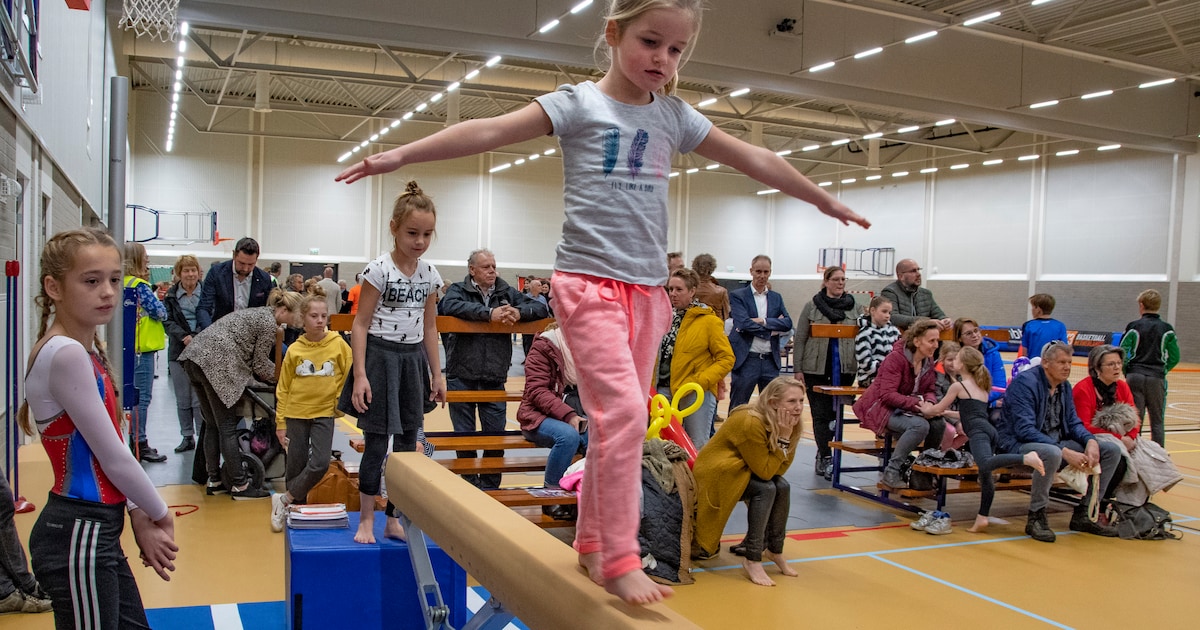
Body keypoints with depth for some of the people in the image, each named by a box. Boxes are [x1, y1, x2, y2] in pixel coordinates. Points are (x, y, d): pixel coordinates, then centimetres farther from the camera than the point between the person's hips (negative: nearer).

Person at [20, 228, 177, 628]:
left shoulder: (86, 351, 9)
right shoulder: (65, 355, -20)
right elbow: (113, 458, -18)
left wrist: (138, 514, 1)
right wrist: (160, 514, -4)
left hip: (98, 532, 9)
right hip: (77, 536, -9)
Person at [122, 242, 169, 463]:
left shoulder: (123, 284, 12)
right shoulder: (139, 285, -14)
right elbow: (159, 312, -15)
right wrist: (160, 305, 5)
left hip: (130, 346, 9)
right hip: (142, 347, -9)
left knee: (133, 395, 15)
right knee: (142, 397, -5)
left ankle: (134, 441, 22)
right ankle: (139, 444, -2)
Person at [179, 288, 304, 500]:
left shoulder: (257, 313, 23)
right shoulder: (269, 323, -5)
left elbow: (252, 357, 27)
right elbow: (260, 365, -2)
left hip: (195, 356, 10)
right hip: (216, 364, -10)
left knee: (213, 425, 15)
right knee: (228, 428, -4)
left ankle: (214, 482, 21)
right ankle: (240, 485, 3)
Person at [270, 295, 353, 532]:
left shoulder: (338, 344, -5)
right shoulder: (294, 350, -3)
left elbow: (350, 375, 2)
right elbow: (283, 388, 3)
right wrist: (280, 422, 2)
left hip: (324, 413, 0)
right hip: (296, 413, 1)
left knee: (320, 464, -12)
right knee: (296, 466, 8)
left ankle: (284, 500, 5)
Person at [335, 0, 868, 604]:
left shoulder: (675, 116, 13)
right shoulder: (580, 103, -1)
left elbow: (754, 159, 20)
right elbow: (491, 130, -9)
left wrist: (825, 200, 29)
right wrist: (402, 154, -17)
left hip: (647, 288, 6)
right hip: (589, 282, -6)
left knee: (618, 420, 9)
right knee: (623, 414, -17)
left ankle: (591, 543, 24)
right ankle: (618, 561, -7)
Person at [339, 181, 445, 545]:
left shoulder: (429, 274, 5)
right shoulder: (379, 270, -11)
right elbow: (360, 324, -11)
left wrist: (437, 375, 12)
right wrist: (360, 375, -16)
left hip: (413, 359, 5)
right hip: (381, 356, -5)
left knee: (407, 444, 8)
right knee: (377, 444, -1)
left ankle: (393, 520, 20)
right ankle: (366, 521, 14)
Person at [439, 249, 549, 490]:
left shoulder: (507, 293, 11)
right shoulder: (459, 290, 2)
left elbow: (541, 309, 8)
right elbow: (450, 306, -21)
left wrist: (519, 312, -12)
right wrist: (489, 313, -25)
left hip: (495, 379, 2)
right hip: (461, 377, -2)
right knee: (464, 436, 7)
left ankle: (490, 486, 20)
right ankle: (470, 485, 22)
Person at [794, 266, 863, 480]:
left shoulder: (855, 307, 8)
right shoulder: (812, 306, 3)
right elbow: (800, 339, 3)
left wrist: (862, 369, 1)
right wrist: (798, 370, -2)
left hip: (844, 369, 2)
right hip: (816, 369, -2)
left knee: (835, 413, 6)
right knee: (821, 414, -3)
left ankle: (822, 455, 22)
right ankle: (826, 458, -1)